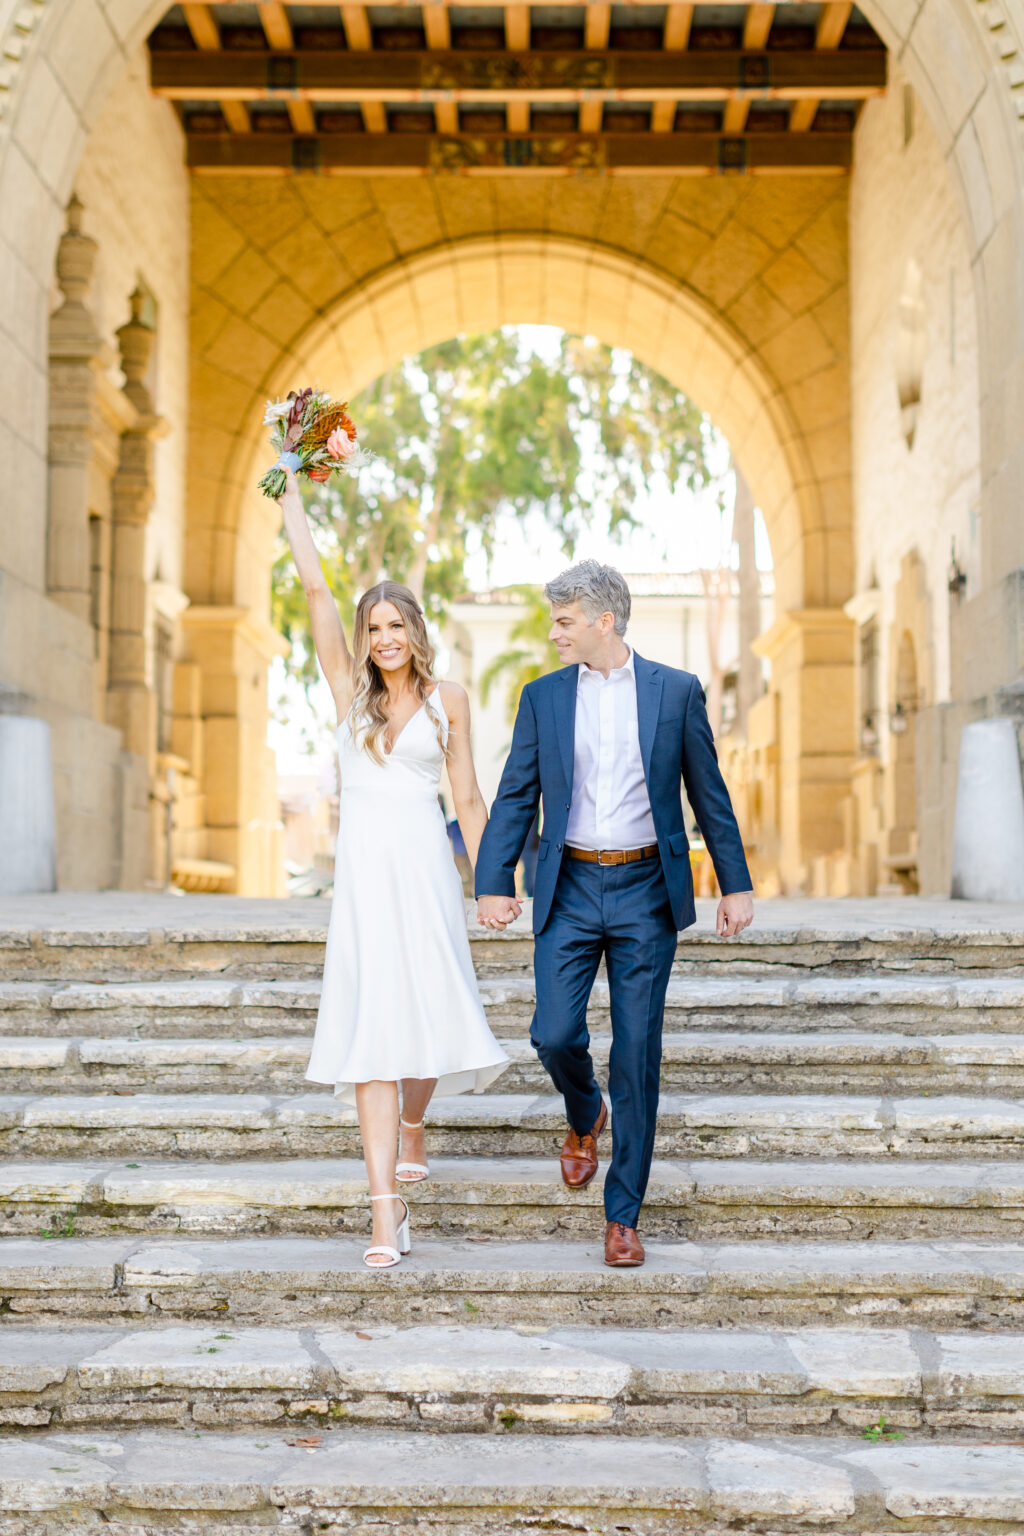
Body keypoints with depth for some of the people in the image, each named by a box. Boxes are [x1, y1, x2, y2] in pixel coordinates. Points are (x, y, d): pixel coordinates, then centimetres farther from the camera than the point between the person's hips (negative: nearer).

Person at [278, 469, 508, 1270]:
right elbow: (315, 587, 1)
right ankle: (386, 1209, -8)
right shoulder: (350, 686, 5)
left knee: (428, 1014, 3)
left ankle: (412, 1125, 39)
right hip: (363, 870, 0)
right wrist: (290, 484, -1)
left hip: (425, 867, 1)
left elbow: (468, 796, 8)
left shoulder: (448, 699, 5)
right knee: (368, 1025, -7)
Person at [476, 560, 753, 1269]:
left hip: (646, 891, -1)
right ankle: (585, 1115, 30)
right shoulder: (543, 697, 6)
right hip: (570, 890, 2)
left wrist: (737, 886, 3)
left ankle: (623, 1215, 10)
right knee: (554, 1034, -7)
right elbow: (515, 797, 7)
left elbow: (709, 793, 5)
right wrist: (493, 883, -1)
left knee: (637, 1055, 0)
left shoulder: (677, 691, 1)